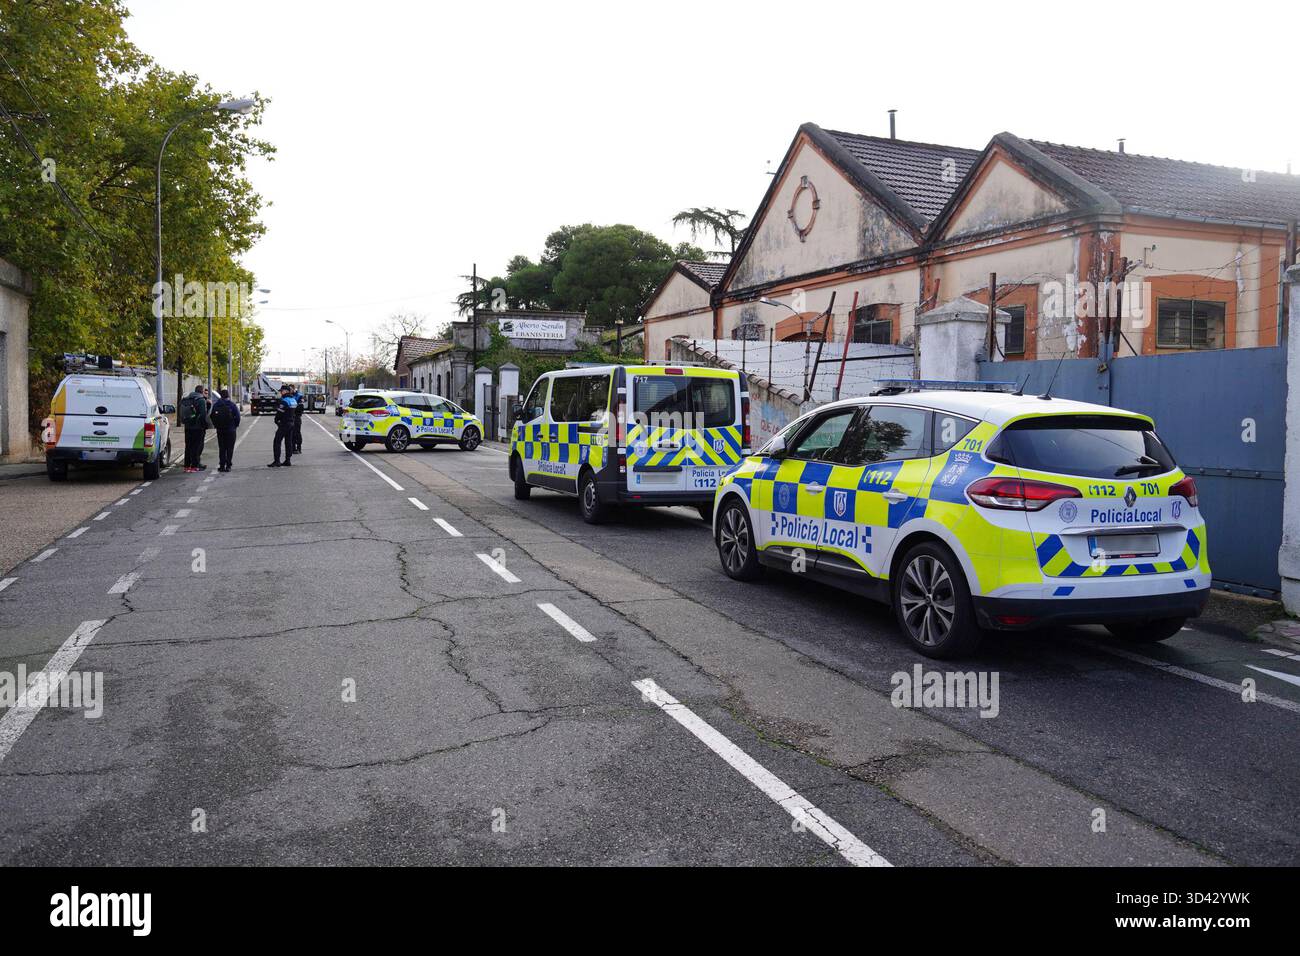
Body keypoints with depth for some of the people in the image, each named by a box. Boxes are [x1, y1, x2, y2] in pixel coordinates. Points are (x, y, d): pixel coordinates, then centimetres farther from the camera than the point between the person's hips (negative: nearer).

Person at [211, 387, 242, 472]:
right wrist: (235, 425, 6)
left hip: (220, 430, 3)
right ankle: (228, 465, -2)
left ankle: (222, 465, 7)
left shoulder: (216, 405, 2)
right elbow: (237, 417, -8)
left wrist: (216, 425, 14)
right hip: (230, 430, -3)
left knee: (221, 448, 9)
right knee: (230, 448, 1)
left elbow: (212, 417, 5)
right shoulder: (232, 405, -8)